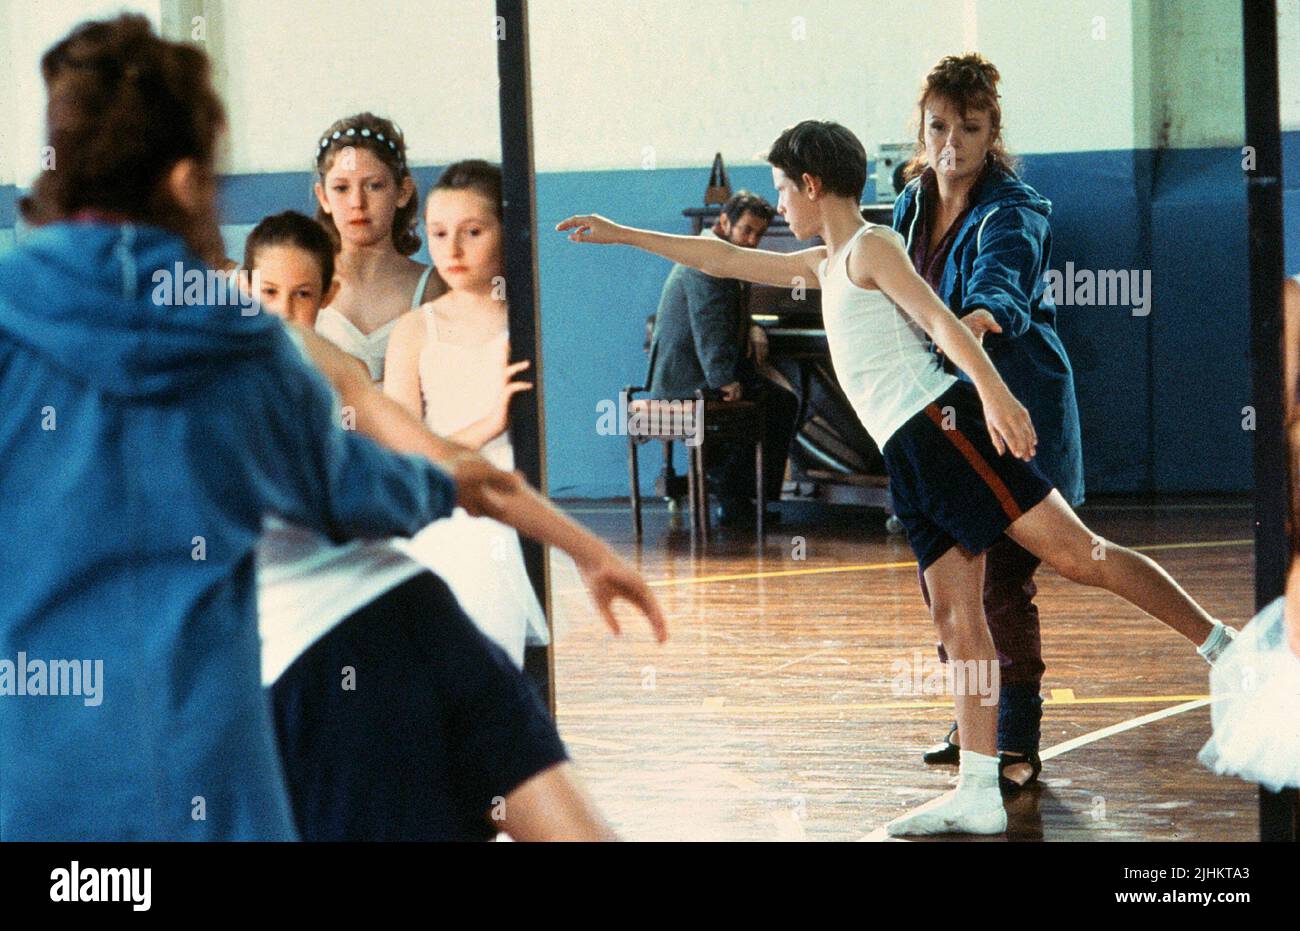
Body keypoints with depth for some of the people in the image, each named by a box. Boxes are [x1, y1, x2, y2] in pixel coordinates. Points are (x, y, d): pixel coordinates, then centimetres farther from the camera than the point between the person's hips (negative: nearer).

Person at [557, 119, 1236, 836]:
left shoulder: (871, 245, 1)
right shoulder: (825, 265, 27)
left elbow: (940, 319, -14)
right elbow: (724, 259, 35)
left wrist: (994, 394, -29)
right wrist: (621, 234, 37)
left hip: (942, 424, -9)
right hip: (908, 454, 9)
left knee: (1076, 553, -14)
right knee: (955, 617, 1)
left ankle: (1224, 648, -12)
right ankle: (978, 797, -5)